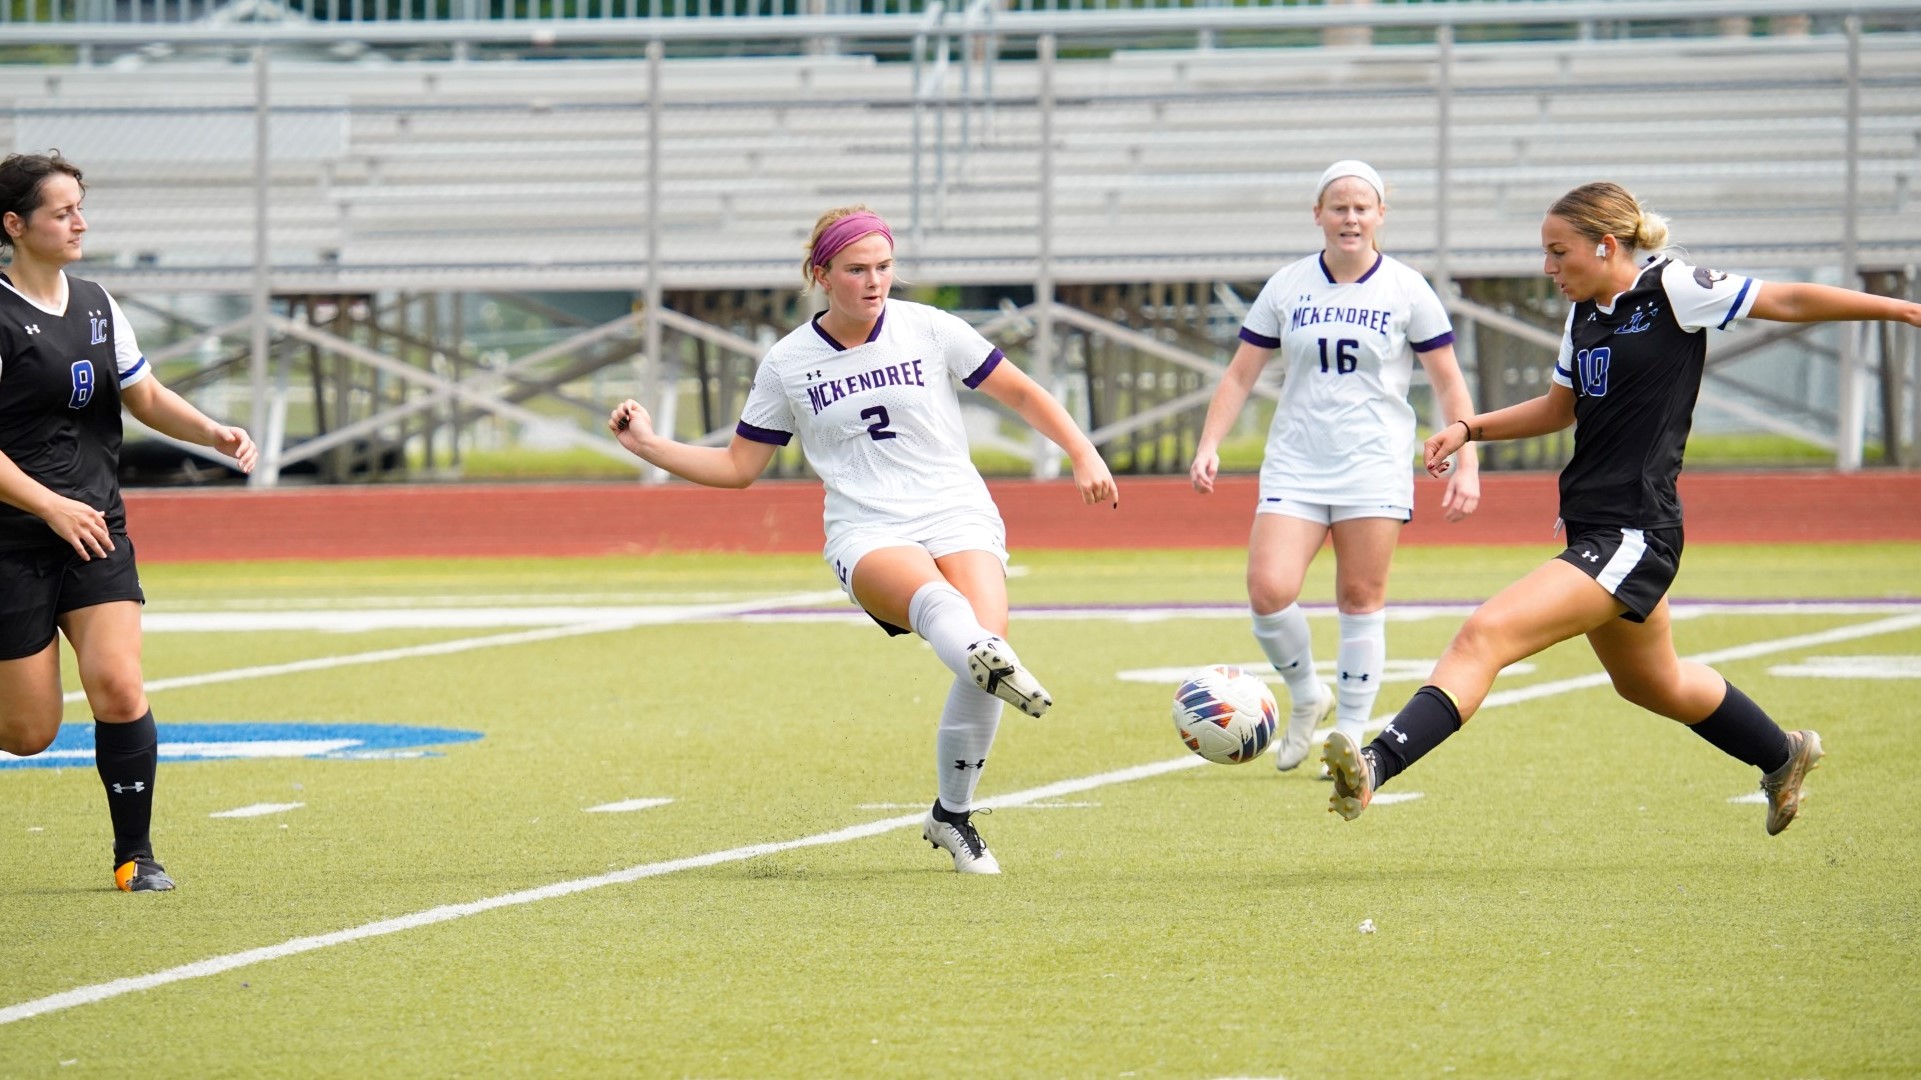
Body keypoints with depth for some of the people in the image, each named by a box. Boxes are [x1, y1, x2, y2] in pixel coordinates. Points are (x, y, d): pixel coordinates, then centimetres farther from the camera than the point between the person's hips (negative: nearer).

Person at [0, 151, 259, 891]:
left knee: (119, 690, -14)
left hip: (96, 532, 5)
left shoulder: (96, 305, 10)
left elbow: (146, 398, 21)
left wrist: (212, 433, 3)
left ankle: (134, 855, 0)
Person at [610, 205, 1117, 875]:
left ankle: (953, 815, -7)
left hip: (959, 516, 1)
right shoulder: (788, 364, 8)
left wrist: (1084, 455, 8)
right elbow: (738, 467, 18)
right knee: (937, 599, -37)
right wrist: (649, 446, 8)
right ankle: (992, 665, -76)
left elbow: (1021, 393, 15)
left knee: (987, 634, -27)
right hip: (867, 535, -1)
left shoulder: (929, 329, 6)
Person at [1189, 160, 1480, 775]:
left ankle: (1350, 736, 8)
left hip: (1375, 467, -1)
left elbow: (1448, 384, 4)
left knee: (1361, 598, -2)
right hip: (1295, 465, 1)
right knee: (1268, 589, -14)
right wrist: (1209, 445, -2)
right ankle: (1307, 697, 12)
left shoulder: (1406, 291, 1)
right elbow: (1241, 376, 9)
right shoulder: (1287, 288, 6)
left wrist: (1467, 465, -4)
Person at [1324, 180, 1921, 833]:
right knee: (1651, 683, 28)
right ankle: (1783, 759, 50)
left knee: (1485, 635, -23)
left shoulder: (1673, 290, -10)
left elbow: (1789, 301, -4)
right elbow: (1559, 407, 28)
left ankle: (1376, 766, -35)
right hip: (1591, 529, 10)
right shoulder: (1584, 315, 12)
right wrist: (1469, 429, 17)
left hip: (1634, 536, -10)